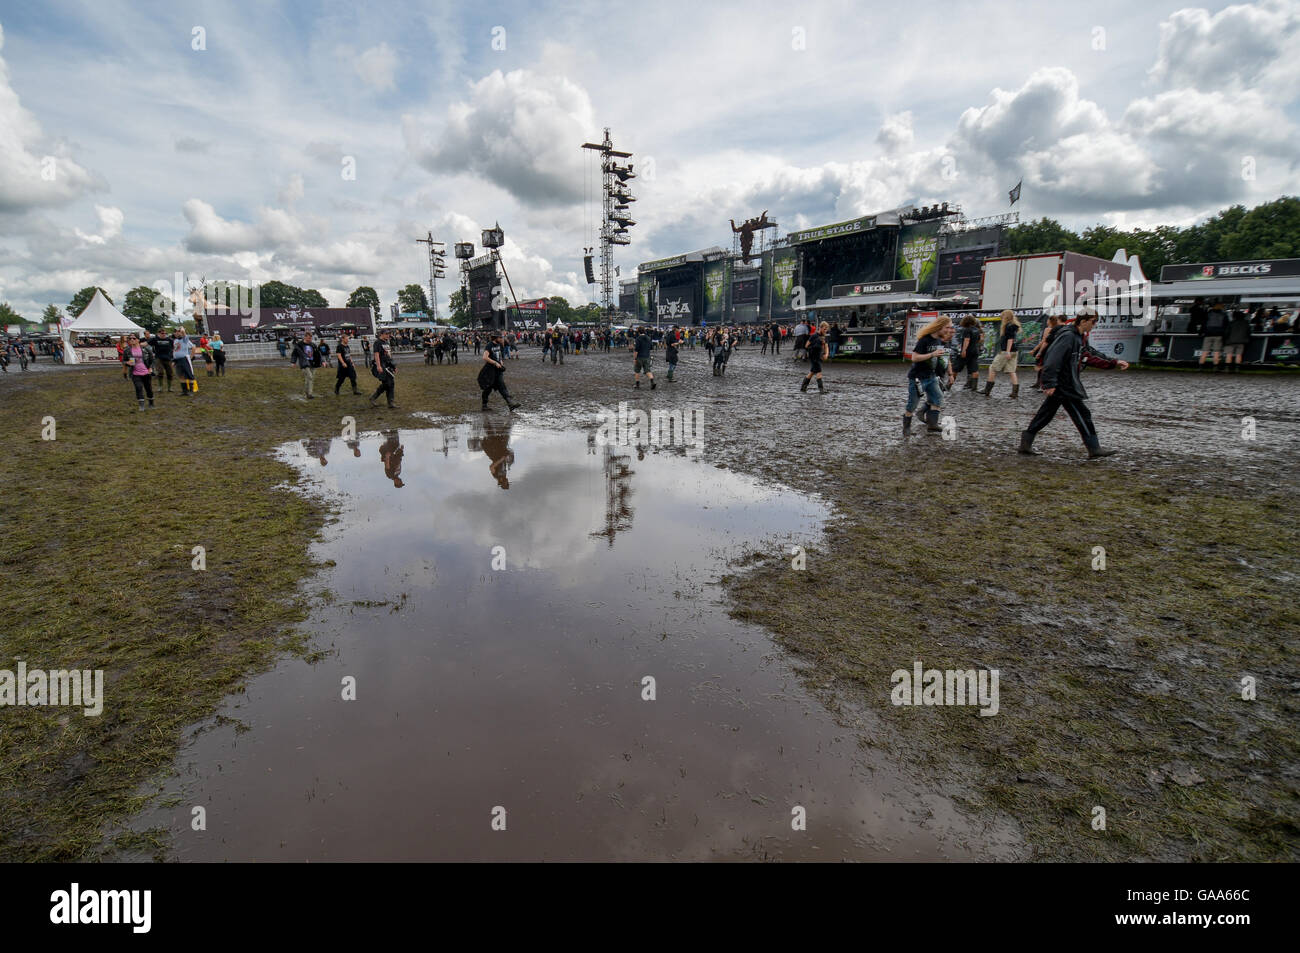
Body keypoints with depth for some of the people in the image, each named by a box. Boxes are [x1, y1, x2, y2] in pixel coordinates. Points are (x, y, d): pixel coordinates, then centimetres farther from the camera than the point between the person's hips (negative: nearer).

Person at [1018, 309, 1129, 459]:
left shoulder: (1081, 337, 14)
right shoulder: (1067, 336, -18)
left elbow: (1093, 355, 23)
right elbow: (1053, 360, -25)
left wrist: (1114, 363, 16)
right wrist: (1050, 383, -28)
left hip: (1068, 384, 11)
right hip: (1064, 385, -11)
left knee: (1046, 414, 12)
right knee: (1082, 414, -4)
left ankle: (1026, 443, 16)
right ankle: (1094, 448, 4)